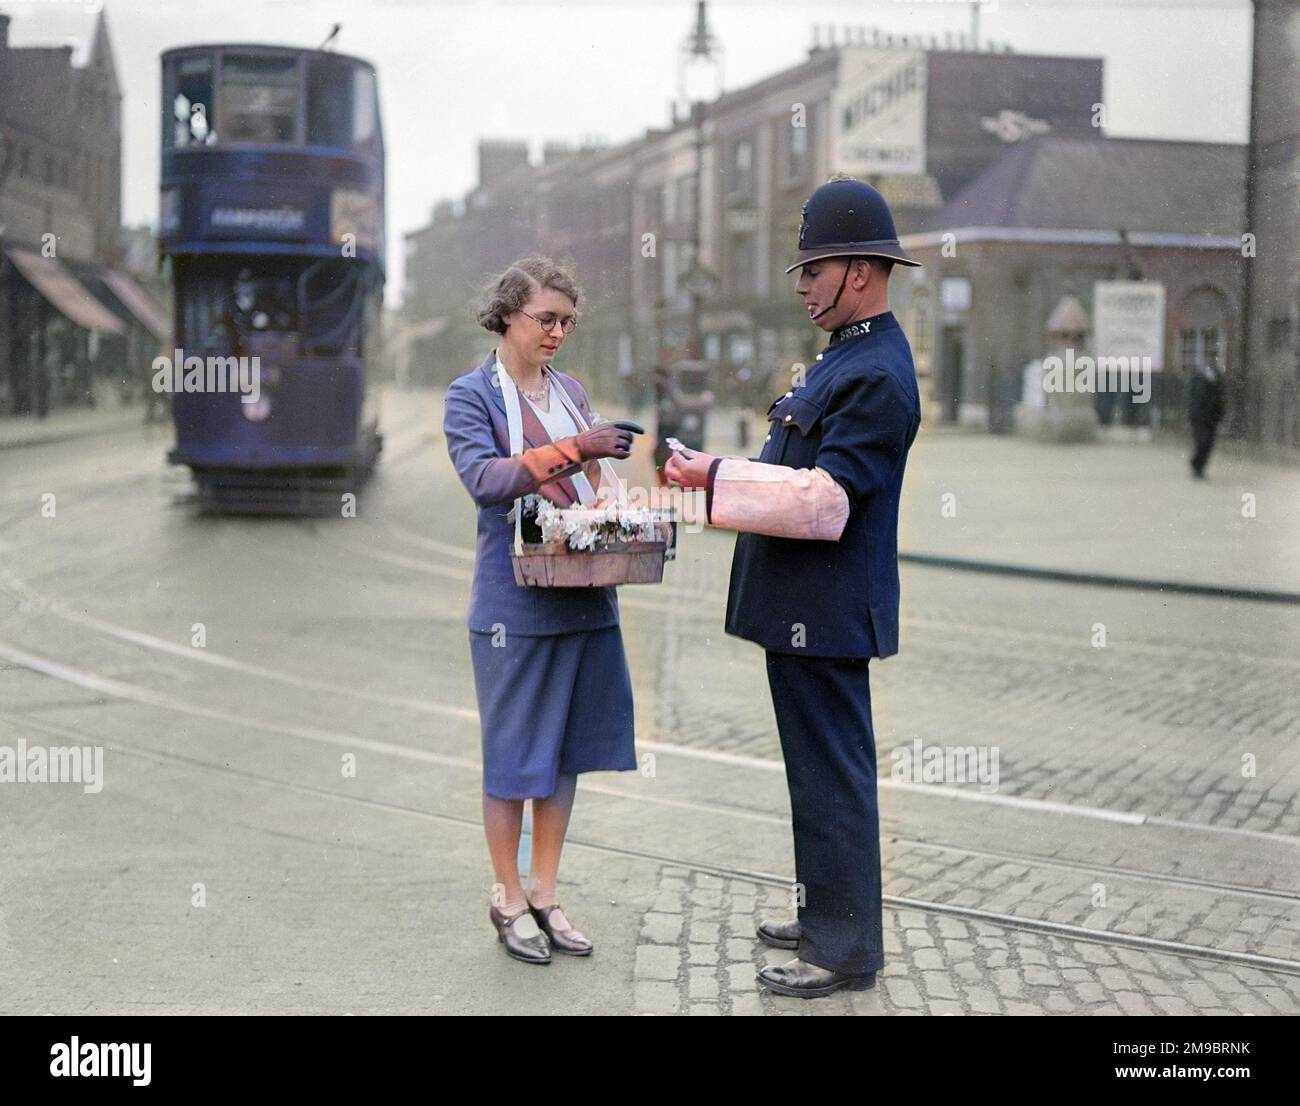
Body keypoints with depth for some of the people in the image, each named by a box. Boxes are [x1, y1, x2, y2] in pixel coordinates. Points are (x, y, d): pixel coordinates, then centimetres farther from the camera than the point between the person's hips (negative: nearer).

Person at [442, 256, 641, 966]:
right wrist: (573, 449, -30)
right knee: (513, 749, 3)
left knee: (567, 745, 11)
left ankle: (544, 894, 23)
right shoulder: (471, 396, -5)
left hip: (584, 592, 6)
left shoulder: (572, 391, 12)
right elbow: (484, 478, -21)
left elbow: (590, 484, 15)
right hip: (514, 600, -6)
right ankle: (509, 900, 16)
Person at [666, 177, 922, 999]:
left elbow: (827, 500, -25)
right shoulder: (850, 355, 14)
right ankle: (827, 919, 32)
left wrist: (717, 477, -22)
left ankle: (847, 949, 10)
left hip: (826, 612, -10)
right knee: (820, 770, 19)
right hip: (805, 608, 10)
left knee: (832, 776, -1)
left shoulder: (877, 375, -19)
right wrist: (718, 474, 12)